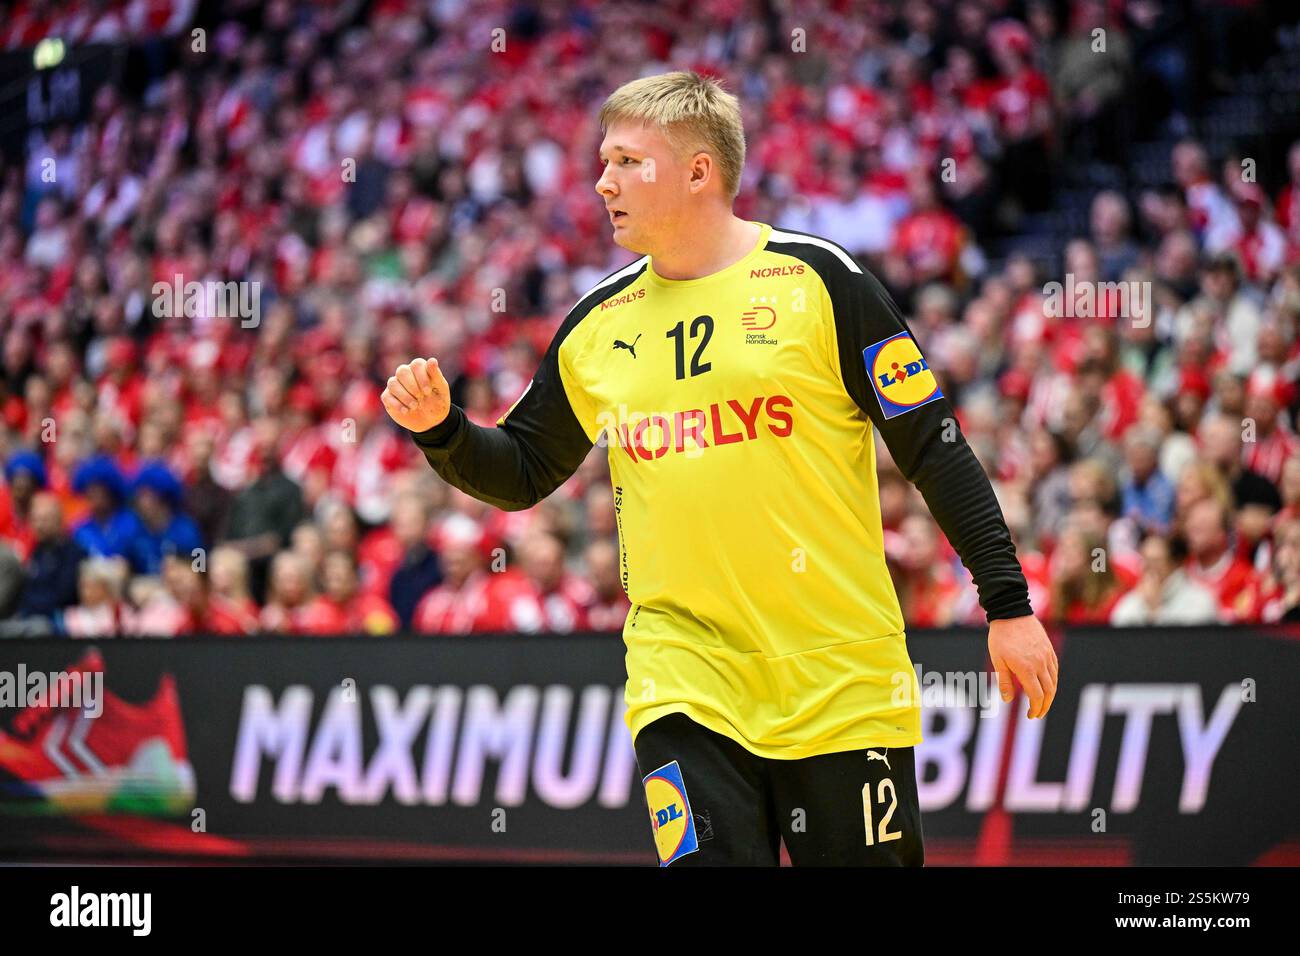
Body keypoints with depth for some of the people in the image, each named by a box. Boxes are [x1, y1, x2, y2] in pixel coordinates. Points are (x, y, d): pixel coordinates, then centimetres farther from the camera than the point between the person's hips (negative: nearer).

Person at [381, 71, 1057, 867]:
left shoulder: (816, 278, -3)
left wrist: (1009, 604, -7)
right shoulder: (598, 322, 9)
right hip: (685, 678, 3)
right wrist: (441, 427, 1)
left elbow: (934, 448, -3)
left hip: (842, 678, -3)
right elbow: (522, 473, 21)